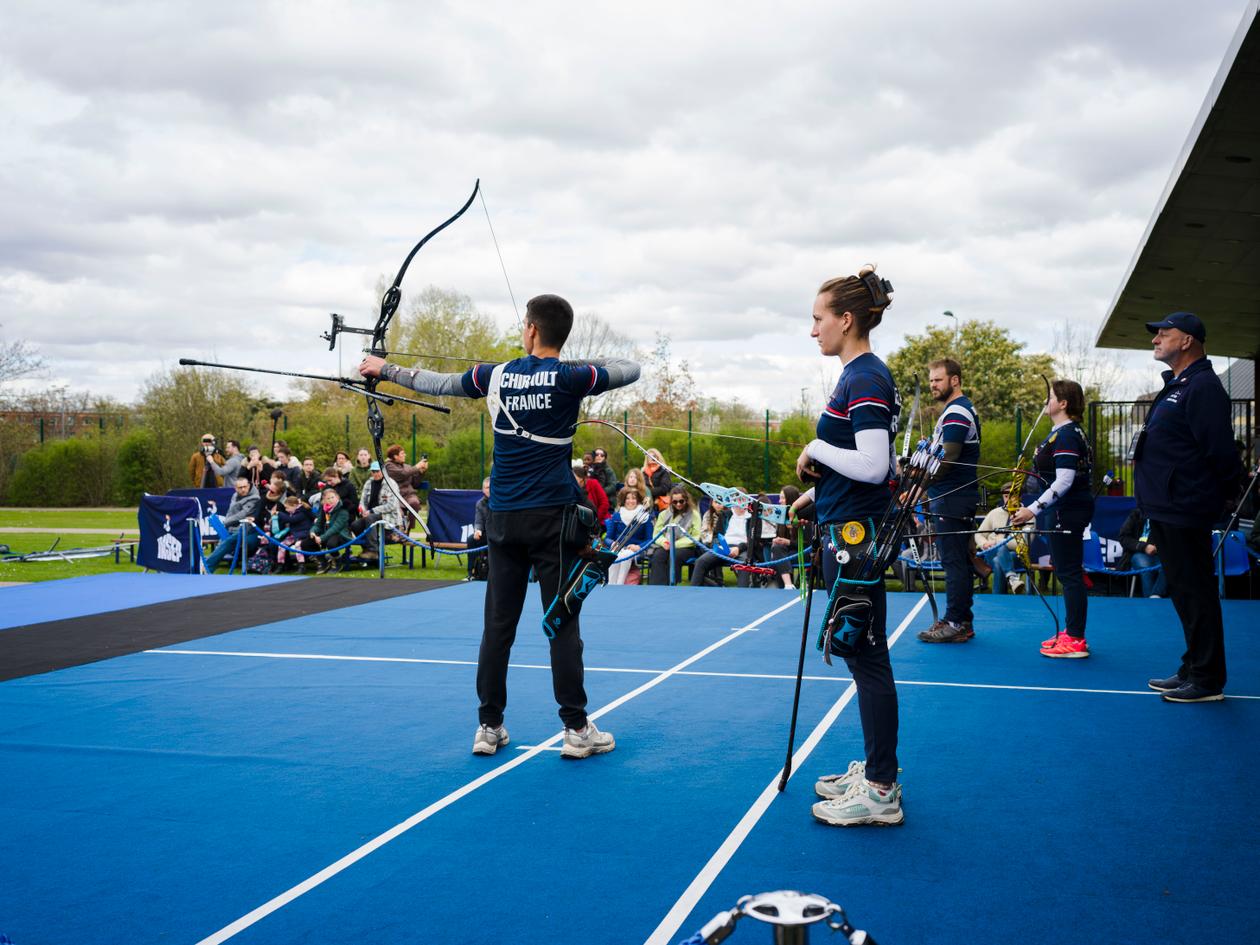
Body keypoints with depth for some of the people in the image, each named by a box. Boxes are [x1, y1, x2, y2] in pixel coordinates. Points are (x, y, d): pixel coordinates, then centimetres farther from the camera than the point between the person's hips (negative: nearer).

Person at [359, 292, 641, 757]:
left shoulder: (496, 375, 4)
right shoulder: (568, 378, -6)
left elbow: (437, 382, 18)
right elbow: (631, 369, 7)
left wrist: (385, 370, 34)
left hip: (503, 518, 3)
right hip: (553, 516, -3)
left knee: (498, 624, 8)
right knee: (563, 623, 0)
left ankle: (488, 727, 13)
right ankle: (576, 729, 2)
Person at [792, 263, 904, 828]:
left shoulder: (865, 380, -16)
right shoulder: (858, 376, 14)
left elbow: (872, 466, -25)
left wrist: (815, 449, -13)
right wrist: (815, 494, 14)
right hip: (848, 532, 10)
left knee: (866, 657, -4)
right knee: (861, 656, 16)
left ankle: (881, 792, 4)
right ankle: (875, 768, 28)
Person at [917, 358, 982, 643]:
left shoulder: (955, 412, -14)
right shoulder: (964, 408, 20)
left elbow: (948, 458, -22)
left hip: (951, 499, -11)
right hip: (961, 495, 11)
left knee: (953, 561, -8)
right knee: (959, 561, 13)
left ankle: (955, 623, -7)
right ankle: (962, 621, 18)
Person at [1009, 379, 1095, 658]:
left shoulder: (1066, 435, -18)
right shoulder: (1063, 432, 15)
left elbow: (1064, 481, -24)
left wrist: (1033, 509, -25)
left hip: (1067, 513, -11)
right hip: (1063, 513, 11)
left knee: (1070, 574, -6)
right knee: (1068, 574, 15)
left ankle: (1075, 641, -2)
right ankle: (1071, 632, 24)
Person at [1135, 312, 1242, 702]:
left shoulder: (1202, 387, -16)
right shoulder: (1176, 385, 17)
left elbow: (1220, 450, -21)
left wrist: (1224, 493, -13)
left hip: (1185, 511, -11)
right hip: (1166, 509, 11)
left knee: (1195, 592, -4)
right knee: (1183, 592, 16)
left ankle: (1207, 680, 3)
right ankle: (1192, 670, 26)